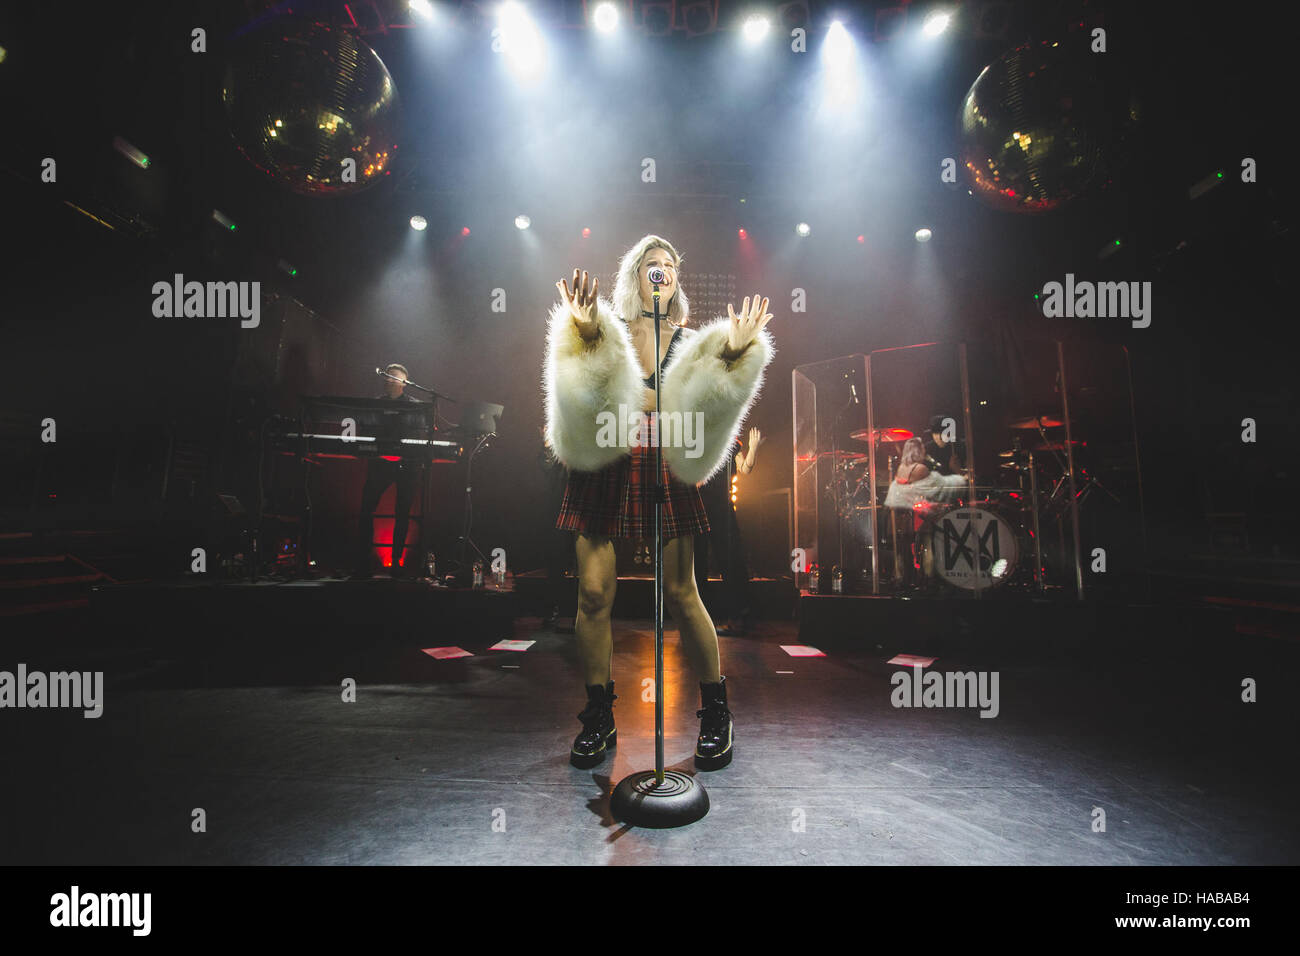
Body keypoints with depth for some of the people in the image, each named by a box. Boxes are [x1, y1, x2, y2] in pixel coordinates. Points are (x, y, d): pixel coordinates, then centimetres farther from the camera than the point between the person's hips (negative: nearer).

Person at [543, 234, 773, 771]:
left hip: (663, 469, 0)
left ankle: (716, 712, 19)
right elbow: (585, 386, -9)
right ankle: (599, 717, 18)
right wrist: (586, 333, -25)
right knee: (594, 591, -2)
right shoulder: (606, 332, 10)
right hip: (601, 468, 0)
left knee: (680, 594, -1)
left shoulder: (690, 342, 14)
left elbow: (705, 395, -2)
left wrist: (732, 351, -16)